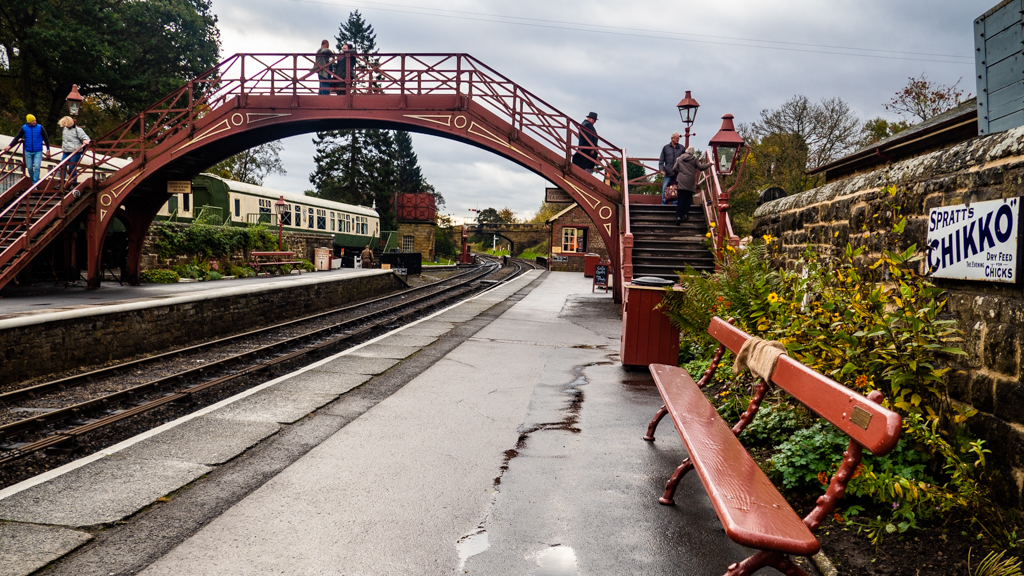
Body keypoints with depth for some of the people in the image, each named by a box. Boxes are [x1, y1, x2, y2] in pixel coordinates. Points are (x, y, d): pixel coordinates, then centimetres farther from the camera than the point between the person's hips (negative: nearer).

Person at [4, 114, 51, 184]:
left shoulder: (40, 128, -4)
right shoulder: (24, 128, 0)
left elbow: (46, 139, 4)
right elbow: (17, 138, 2)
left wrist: (48, 149, 4)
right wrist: (9, 146, -7)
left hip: (38, 152, -2)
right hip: (28, 152, 2)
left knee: (37, 167, -14)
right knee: (29, 168, 6)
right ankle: (33, 181, 25)